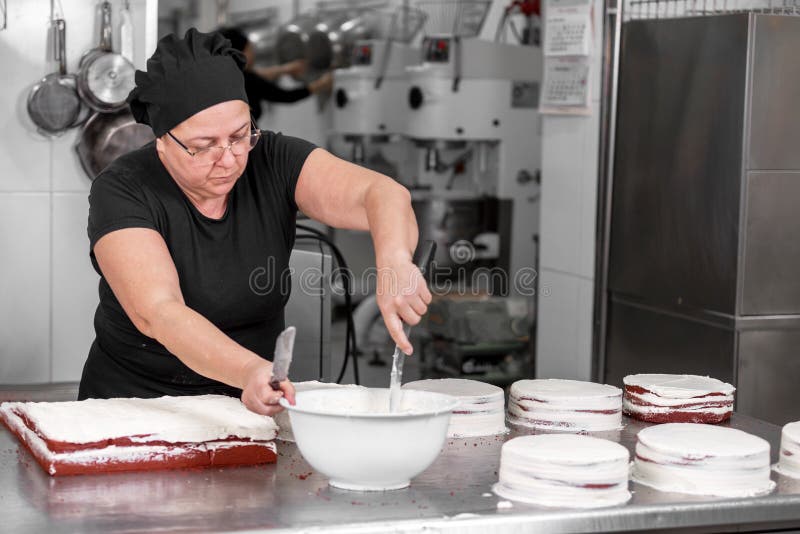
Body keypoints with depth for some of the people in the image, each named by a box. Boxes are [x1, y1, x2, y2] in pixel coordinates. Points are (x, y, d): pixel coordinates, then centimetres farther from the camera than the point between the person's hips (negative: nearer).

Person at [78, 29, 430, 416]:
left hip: (252, 403, 4)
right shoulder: (122, 191, -15)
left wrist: (394, 262, -42)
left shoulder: (273, 162, -6)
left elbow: (383, 193, -19)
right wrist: (250, 370, -45)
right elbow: (156, 313, -27)